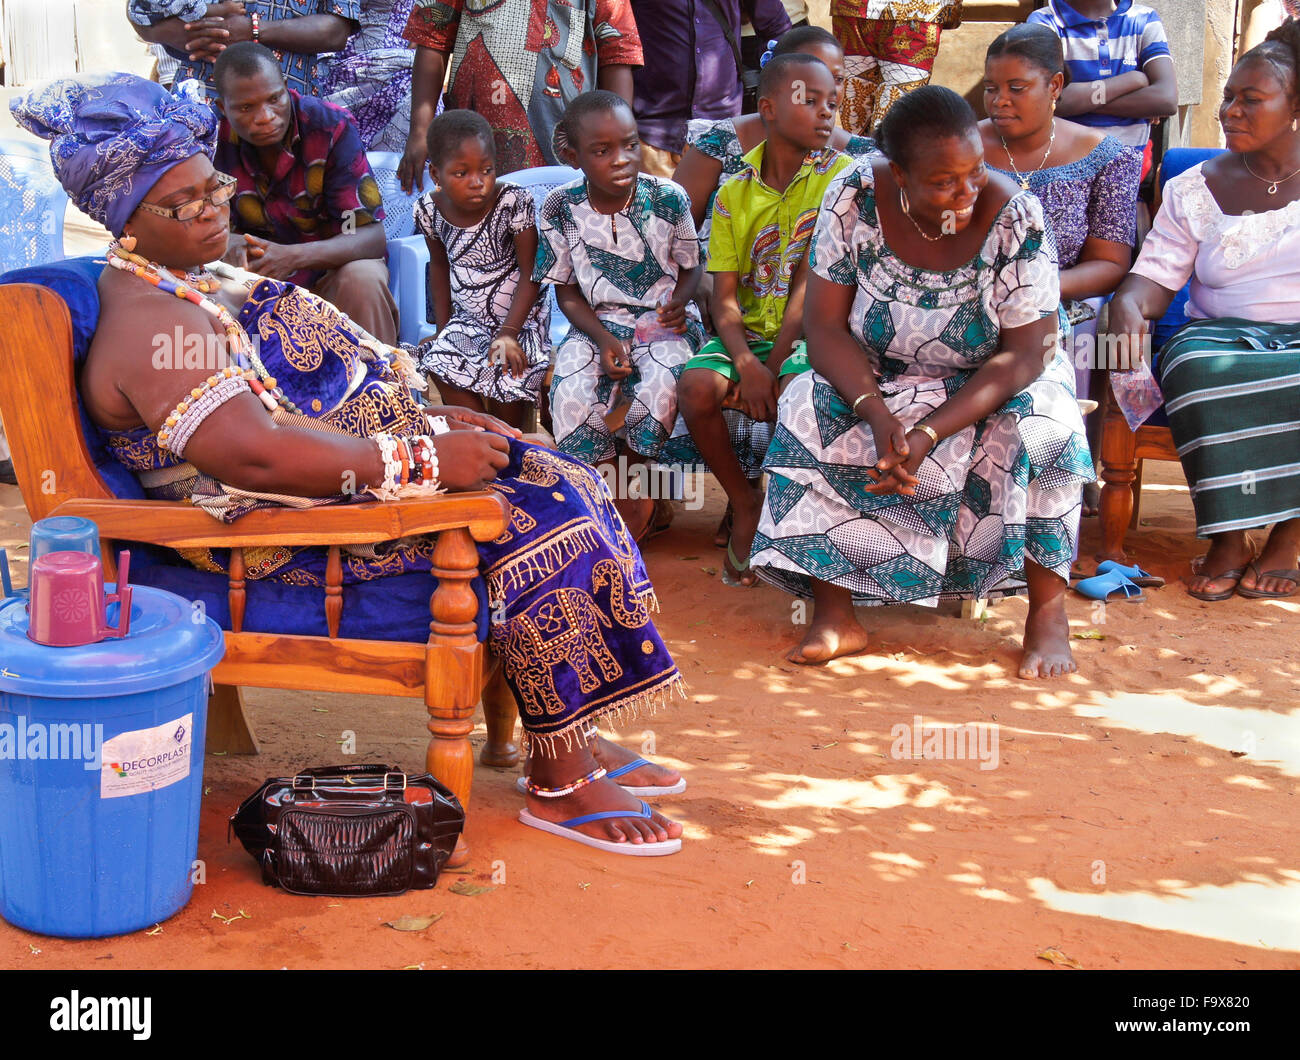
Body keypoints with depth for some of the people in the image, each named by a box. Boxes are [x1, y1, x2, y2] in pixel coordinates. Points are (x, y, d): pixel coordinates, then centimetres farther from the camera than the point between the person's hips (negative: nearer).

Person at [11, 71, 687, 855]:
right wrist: (420, 458, -25)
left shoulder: (190, 284, 16)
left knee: (560, 484, 0)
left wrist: (435, 419, 8)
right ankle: (560, 784, -9)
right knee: (544, 518, -20)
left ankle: (573, 735, 4)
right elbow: (255, 454, -30)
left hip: (356, 469, 11)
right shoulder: (146, 322, -18)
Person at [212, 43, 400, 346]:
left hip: (328, 268, -2)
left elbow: (373, 237, -20)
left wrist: (293, 256, -37)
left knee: (362, 279, -33)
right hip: (258, 277, 2)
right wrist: (230, 244, -28)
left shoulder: (331, 127, -18)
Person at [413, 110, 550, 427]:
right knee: (440, 364, -20)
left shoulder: (514, 202, -20)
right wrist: (443, 327, 8)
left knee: (505, 374, -25)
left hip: (520, 316, -4)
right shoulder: (430, 210, -8)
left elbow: (530, 273, -16)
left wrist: (508, 333, -21)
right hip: (468, 319, 4)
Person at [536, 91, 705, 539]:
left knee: (660, 383, -33)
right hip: (597, 322, 1)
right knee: (569, 389, -28)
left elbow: (690, 266, 6)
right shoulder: (561, 208, -7)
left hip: (663, 321, -1)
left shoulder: (668, 198, -9)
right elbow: (567, 292, 0)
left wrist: (678, 301, -17)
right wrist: (604, 339, -16)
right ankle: (623, 501, -8)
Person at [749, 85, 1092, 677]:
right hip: (877, 378, 2)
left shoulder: (1014, 217, -23)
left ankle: (1048, 611, -16)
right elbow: (825, 326, -15)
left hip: (995, 383, -2)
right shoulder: (855, 198, -18)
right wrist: (878, 413, -32)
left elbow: (1025, 354, -22)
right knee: (808, 412, -25)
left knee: (1040, 428, -32)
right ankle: (834, 616, -21)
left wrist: (930, 434, -32)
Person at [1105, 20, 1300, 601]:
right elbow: (1156, 274, 2)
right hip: (1222, 334, 1)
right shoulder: (1195, 188, 10)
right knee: (1199, 370, -35)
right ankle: (1229, 538, -23)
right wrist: (1128, 303, -22)